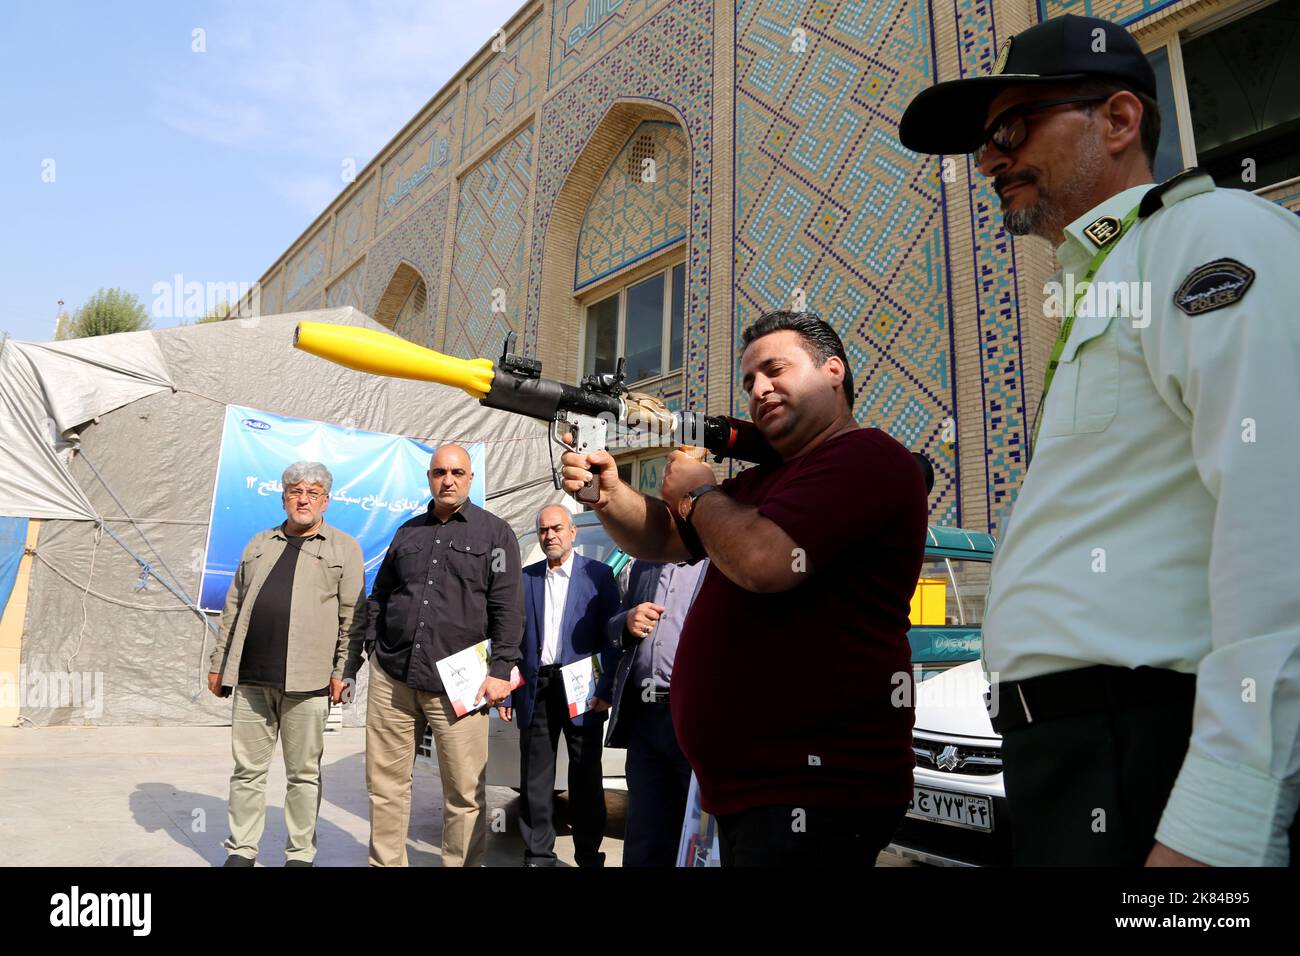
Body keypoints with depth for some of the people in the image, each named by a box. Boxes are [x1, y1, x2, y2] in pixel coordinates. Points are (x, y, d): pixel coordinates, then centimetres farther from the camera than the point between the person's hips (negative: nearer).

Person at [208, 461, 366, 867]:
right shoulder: (259, 544, 16)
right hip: (252, 678, 4)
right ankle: (240, 851, 26)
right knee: (247, 769, 12)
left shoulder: (344, 548, 2)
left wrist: (343, 671, -8)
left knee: (304, 773, 6)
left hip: (308, 681, -4)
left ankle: (301, 855, 20)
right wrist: (219, 663, 14)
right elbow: (234, 608, 17)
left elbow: (353, 617, -3)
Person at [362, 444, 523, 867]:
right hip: (391, 677, 4)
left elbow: (507, 607, -2)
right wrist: (374, 649, 12)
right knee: (385, 781, 10)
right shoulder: (408, 532, 16)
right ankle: (385, 862, 26)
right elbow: (379, 596, 22)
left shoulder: (495, 532, 3)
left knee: (465, 791, 1)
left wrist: (501, 669, -9)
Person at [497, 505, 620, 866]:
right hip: (535, 688, 3)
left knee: (586, 777, 8)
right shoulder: (524, 578, 8)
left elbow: (611, 635, -4)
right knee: (534, 778, 10)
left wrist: (607, 688, -11)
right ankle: (537, 854, 23)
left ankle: (589, 854, 23)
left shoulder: (598, 574, -1)